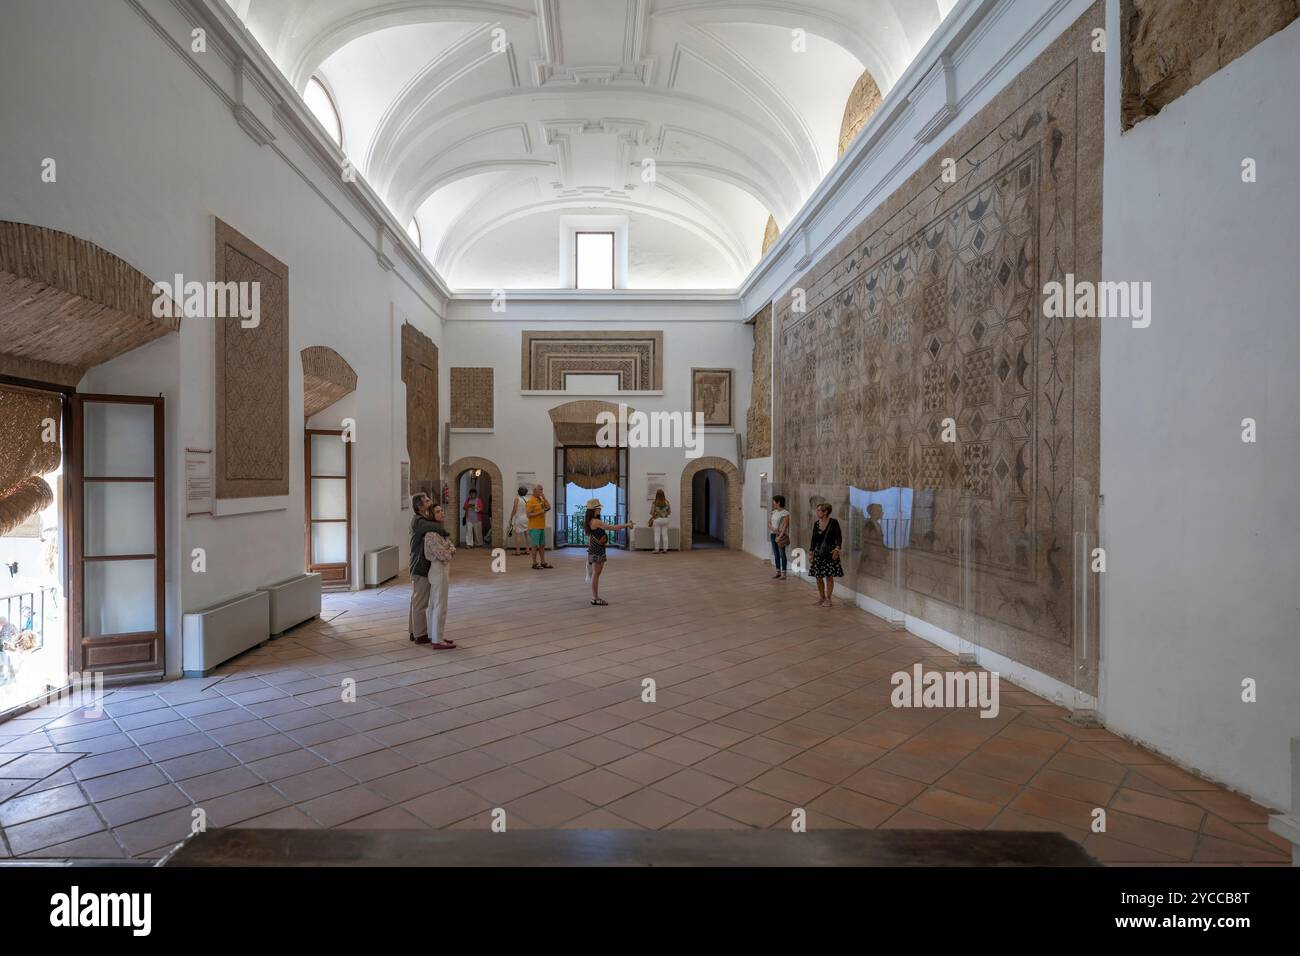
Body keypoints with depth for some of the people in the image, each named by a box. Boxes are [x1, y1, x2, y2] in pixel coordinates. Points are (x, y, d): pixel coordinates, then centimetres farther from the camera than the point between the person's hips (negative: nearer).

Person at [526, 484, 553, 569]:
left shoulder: (541, 500, 13)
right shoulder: (531, 501, -11)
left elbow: (549, 507, 2)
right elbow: (528, 515, -15)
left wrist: (544, 497, -2)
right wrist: (540, 512, -19)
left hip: (542, 527, 8)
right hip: (534, 528, -8)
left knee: (542, 545, 10)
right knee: (535, 546, -2)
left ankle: (543, 562, 17)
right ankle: (535, 564, 5)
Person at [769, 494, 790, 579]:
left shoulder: (785, 513, -9)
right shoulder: (773, 512, 11)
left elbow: (785, 526, -14)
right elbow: (769, 524, 10)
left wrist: (780, 536, -20)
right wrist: (773, 529, -11)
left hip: (781, 536, -7)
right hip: (773, 534, 7)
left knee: (782, 554, -5)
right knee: (776, 554, 10)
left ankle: (783, 574, -1)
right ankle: (778, 572, 17)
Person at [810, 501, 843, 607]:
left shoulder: (833, 522, -8)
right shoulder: (816, 524, 5)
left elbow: (839, 538, -7)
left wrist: (837, 549, -21)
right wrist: (811, 552, 9)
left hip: (830, 553, -4)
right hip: (818, 553, 4)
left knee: (829, 576, 0)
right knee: (818, 577, 6)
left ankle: (828, 598, 12)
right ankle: (822, 597, 22)